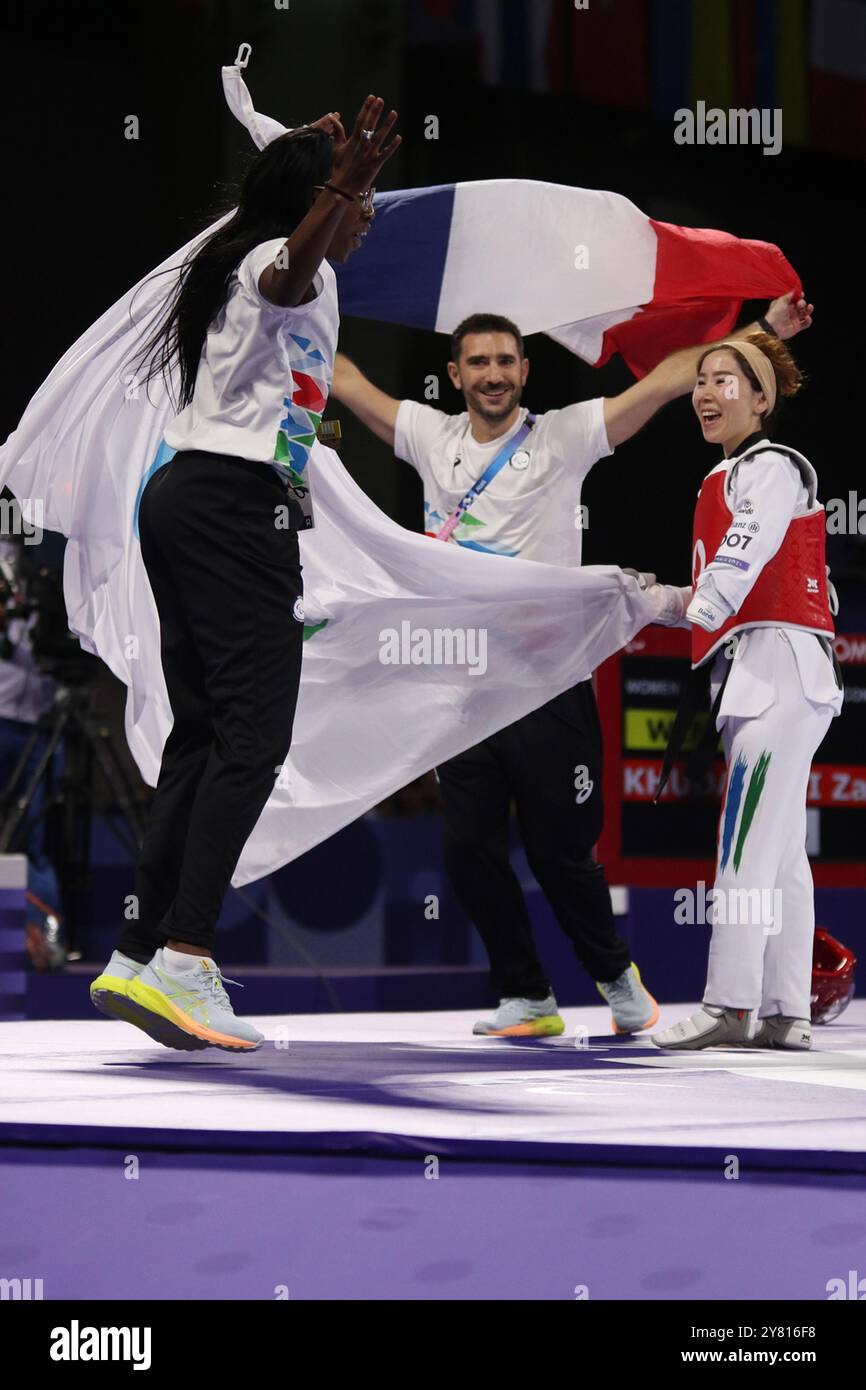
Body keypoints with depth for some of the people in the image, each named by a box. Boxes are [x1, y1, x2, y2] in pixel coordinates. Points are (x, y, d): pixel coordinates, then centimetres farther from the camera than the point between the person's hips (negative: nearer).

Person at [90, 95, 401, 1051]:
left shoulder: (248, 265, 22)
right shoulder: (288, 266, -6)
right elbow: (292, 266, -33)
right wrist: (337, 187, -53)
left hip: (188, 502, 10)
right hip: (236, 503, -10)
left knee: (204, 734, 8)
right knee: (252, 735, -16)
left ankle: (141, 957, 5)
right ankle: (182, 960, -25)